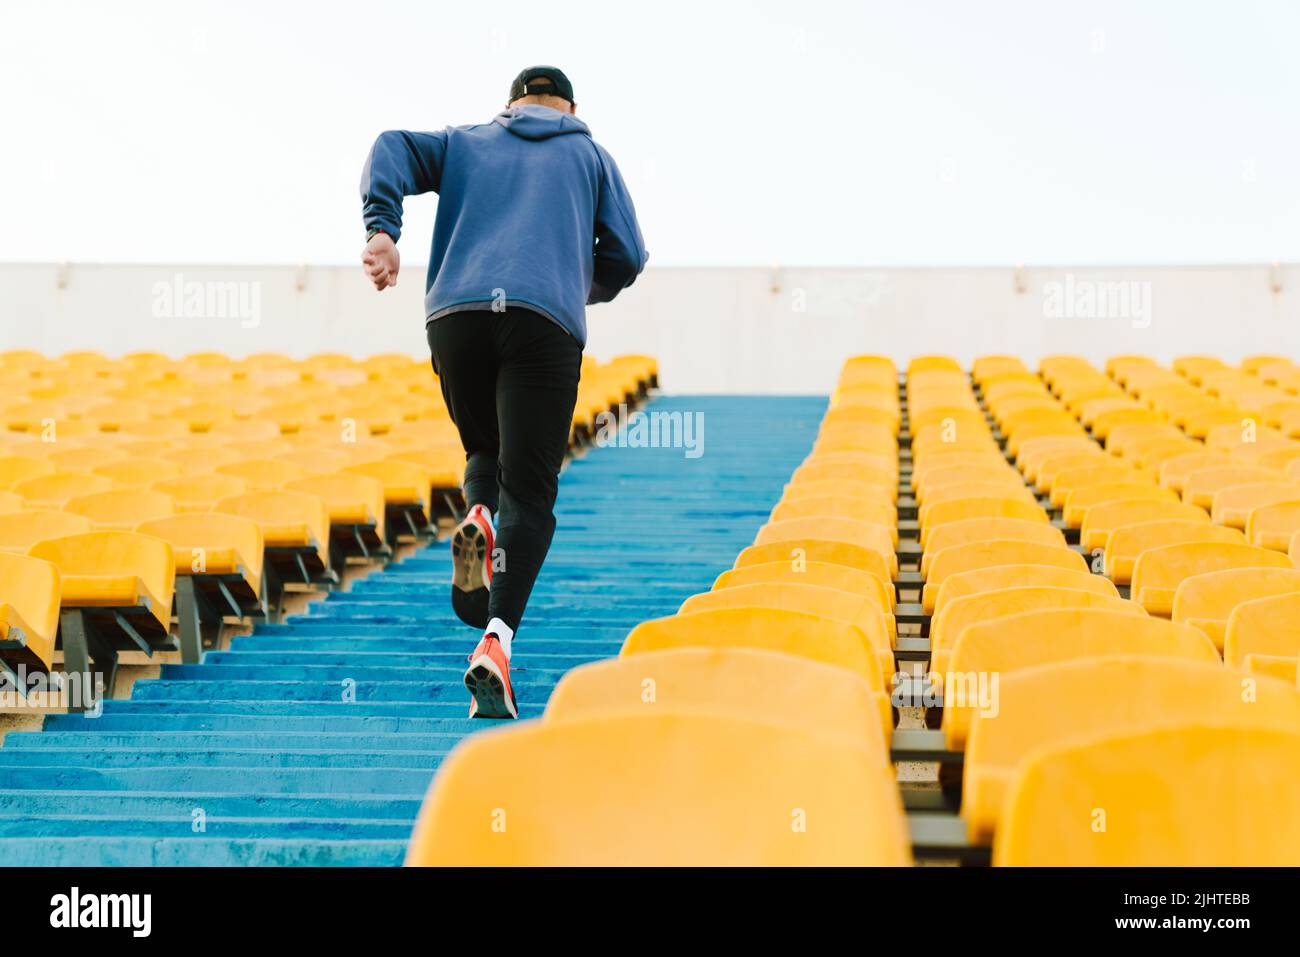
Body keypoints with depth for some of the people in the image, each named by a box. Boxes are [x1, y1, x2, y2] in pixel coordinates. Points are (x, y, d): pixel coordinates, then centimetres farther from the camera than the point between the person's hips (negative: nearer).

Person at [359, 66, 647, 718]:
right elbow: (625, 257, 15)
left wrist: (382, 229, -8)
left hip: (456, 314, 2)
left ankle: (477, 521, -9)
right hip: (546, 319, -2)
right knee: (528, 490, -3)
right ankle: (496, 642, -23)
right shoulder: (591, 157, 25)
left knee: (485, 453, 26)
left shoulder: (463, 143, 28)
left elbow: (393, 150, 7)